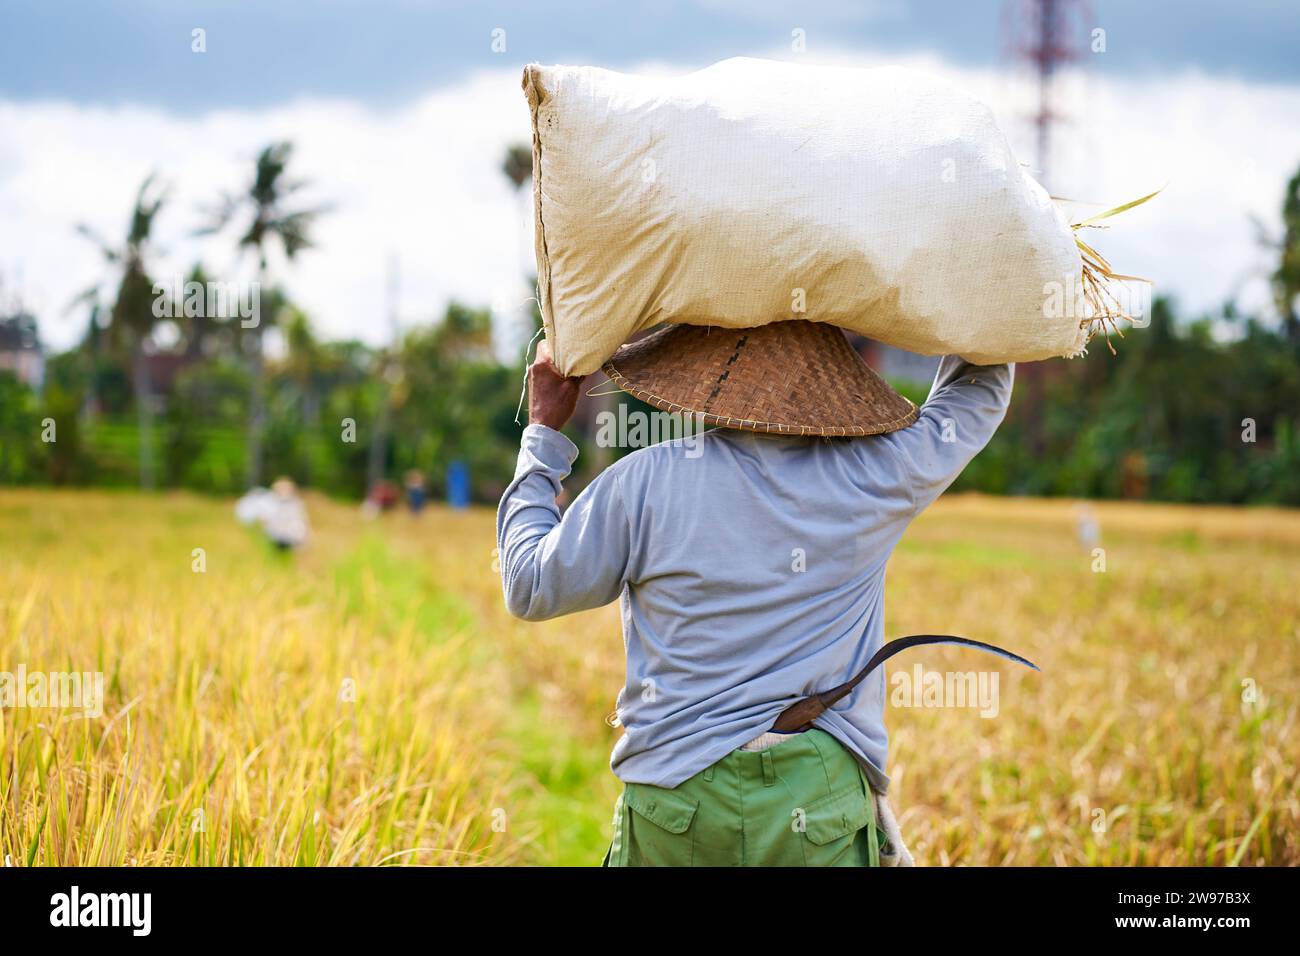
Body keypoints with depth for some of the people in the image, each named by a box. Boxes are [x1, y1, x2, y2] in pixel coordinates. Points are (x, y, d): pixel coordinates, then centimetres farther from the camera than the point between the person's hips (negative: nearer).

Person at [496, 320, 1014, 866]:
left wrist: (543, 431, 17)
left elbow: (531, 588, 9)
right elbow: (981, 388, 16)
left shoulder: (644, 483, -5)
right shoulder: (871, 477, -2)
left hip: (674, 801, 0)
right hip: (821, 797, 1)